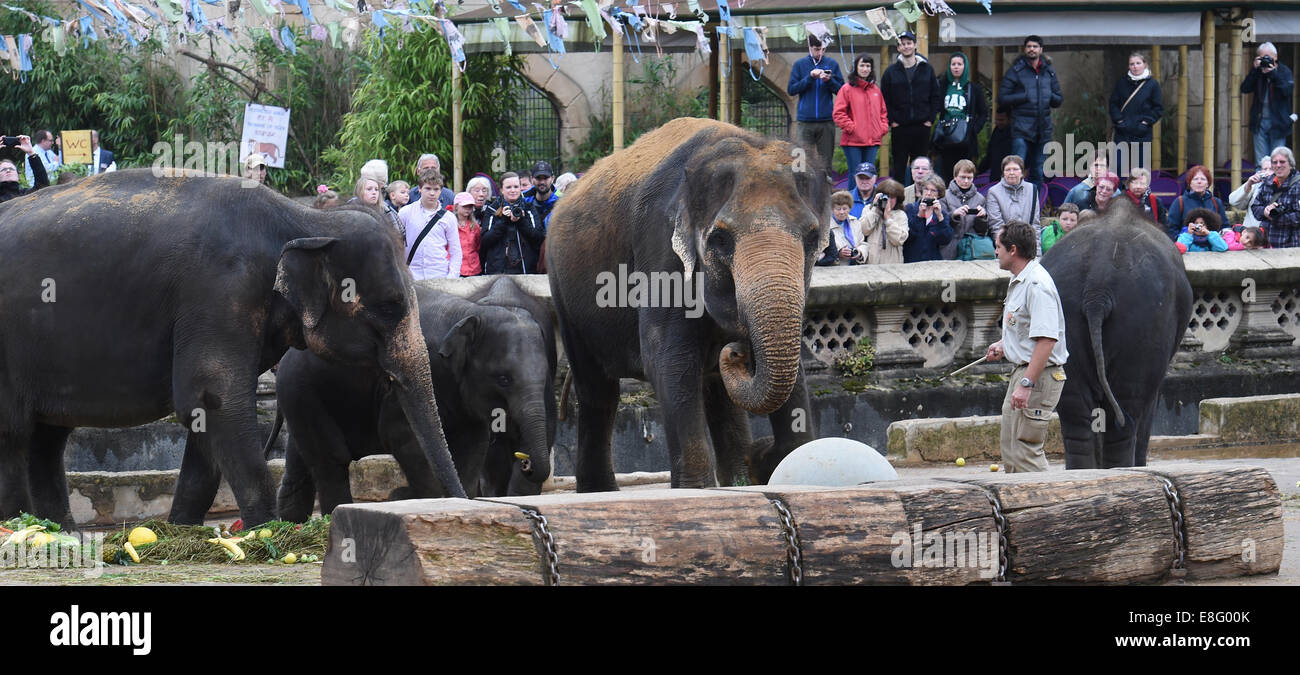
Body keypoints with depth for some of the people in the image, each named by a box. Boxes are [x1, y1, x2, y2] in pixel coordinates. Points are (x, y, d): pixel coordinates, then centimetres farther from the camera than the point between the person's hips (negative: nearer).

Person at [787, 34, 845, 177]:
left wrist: (829, 81, -12)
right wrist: (810, 78, -11)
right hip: (806, 121, -1)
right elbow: (791, 89, -1)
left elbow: (842, 90, 7)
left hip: (827, 121, 1)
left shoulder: (832, 64, 8)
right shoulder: (800, 65, 5)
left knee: (826, 161, 3)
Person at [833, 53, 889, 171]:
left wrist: (883, 128, 8)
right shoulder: (847, 89, -1)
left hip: (872, 141, 4)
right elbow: (838, 114, -5)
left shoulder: (876, 90, 15)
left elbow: (883, 112, 24)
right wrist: (851, 128, -12)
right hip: (852, 142, -4)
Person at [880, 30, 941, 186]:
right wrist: (891, 120, -5)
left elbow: (936, 97, 9)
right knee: (898, 166, 0)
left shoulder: (927, 69, 7)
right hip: (899, 127, -1)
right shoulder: (891, 72, 4)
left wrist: (930, 119, -1)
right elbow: (884, 100, 4)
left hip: (922, 126, 1)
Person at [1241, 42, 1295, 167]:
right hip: (1260, 122, 3)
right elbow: (1245, 89, -5)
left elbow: (1287, 90, -16)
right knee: (1261, 163, 4)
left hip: (1277, 123, -3)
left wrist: (1273, 74, -22)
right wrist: (1254, 70, -13)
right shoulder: (1257, 73, 6)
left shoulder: (1284, 71, -1)